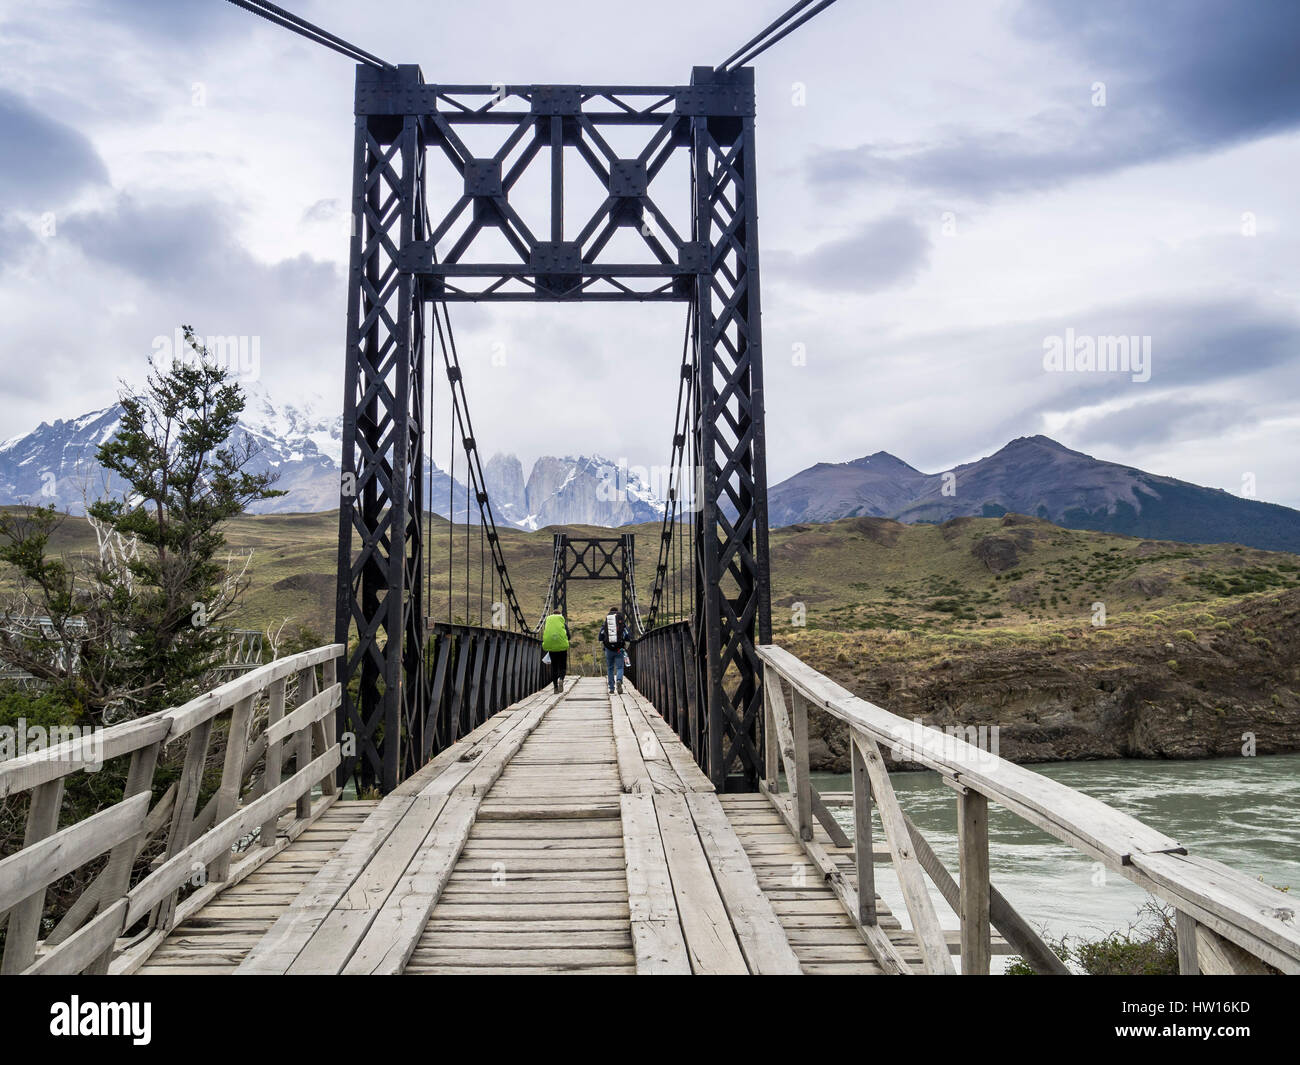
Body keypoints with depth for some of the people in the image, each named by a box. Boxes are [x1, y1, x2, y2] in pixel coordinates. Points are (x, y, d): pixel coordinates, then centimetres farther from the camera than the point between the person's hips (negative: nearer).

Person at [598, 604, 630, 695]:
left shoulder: (605, 622, 9)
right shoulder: (622, 622, 5)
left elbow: (601, 637, 6)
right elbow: (627, 636, 0)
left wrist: (603, 647, 17)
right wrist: (626, 647, 10)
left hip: (608, 649, 1)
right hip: (619, 649, -1)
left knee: (610, 668, 12)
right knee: (619, 667, 3)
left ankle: (611, 689, 12)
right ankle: (619, 681, -27)